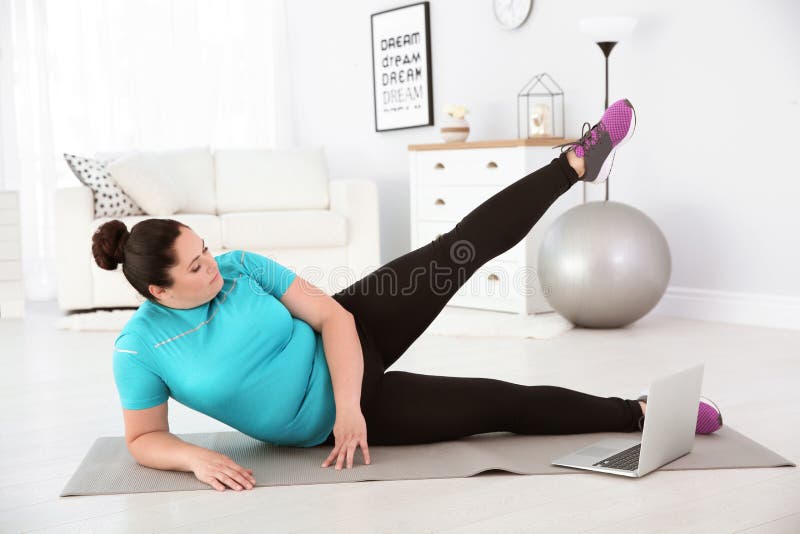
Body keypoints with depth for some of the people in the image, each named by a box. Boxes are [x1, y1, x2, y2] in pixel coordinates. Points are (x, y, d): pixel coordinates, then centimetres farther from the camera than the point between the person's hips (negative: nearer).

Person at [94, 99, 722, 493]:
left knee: (460, 252, -14)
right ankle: (638, 413, 7)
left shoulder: (241, 266, -12)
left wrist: (349, 404, -23)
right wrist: (197, 457, -29)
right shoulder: (139, 348, -18)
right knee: (500, 403, -7)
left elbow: (332, 317, -12)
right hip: (323, 419, -2)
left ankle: (578, 161, 1)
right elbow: (144, 439, -7)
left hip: (351, 340, 3)